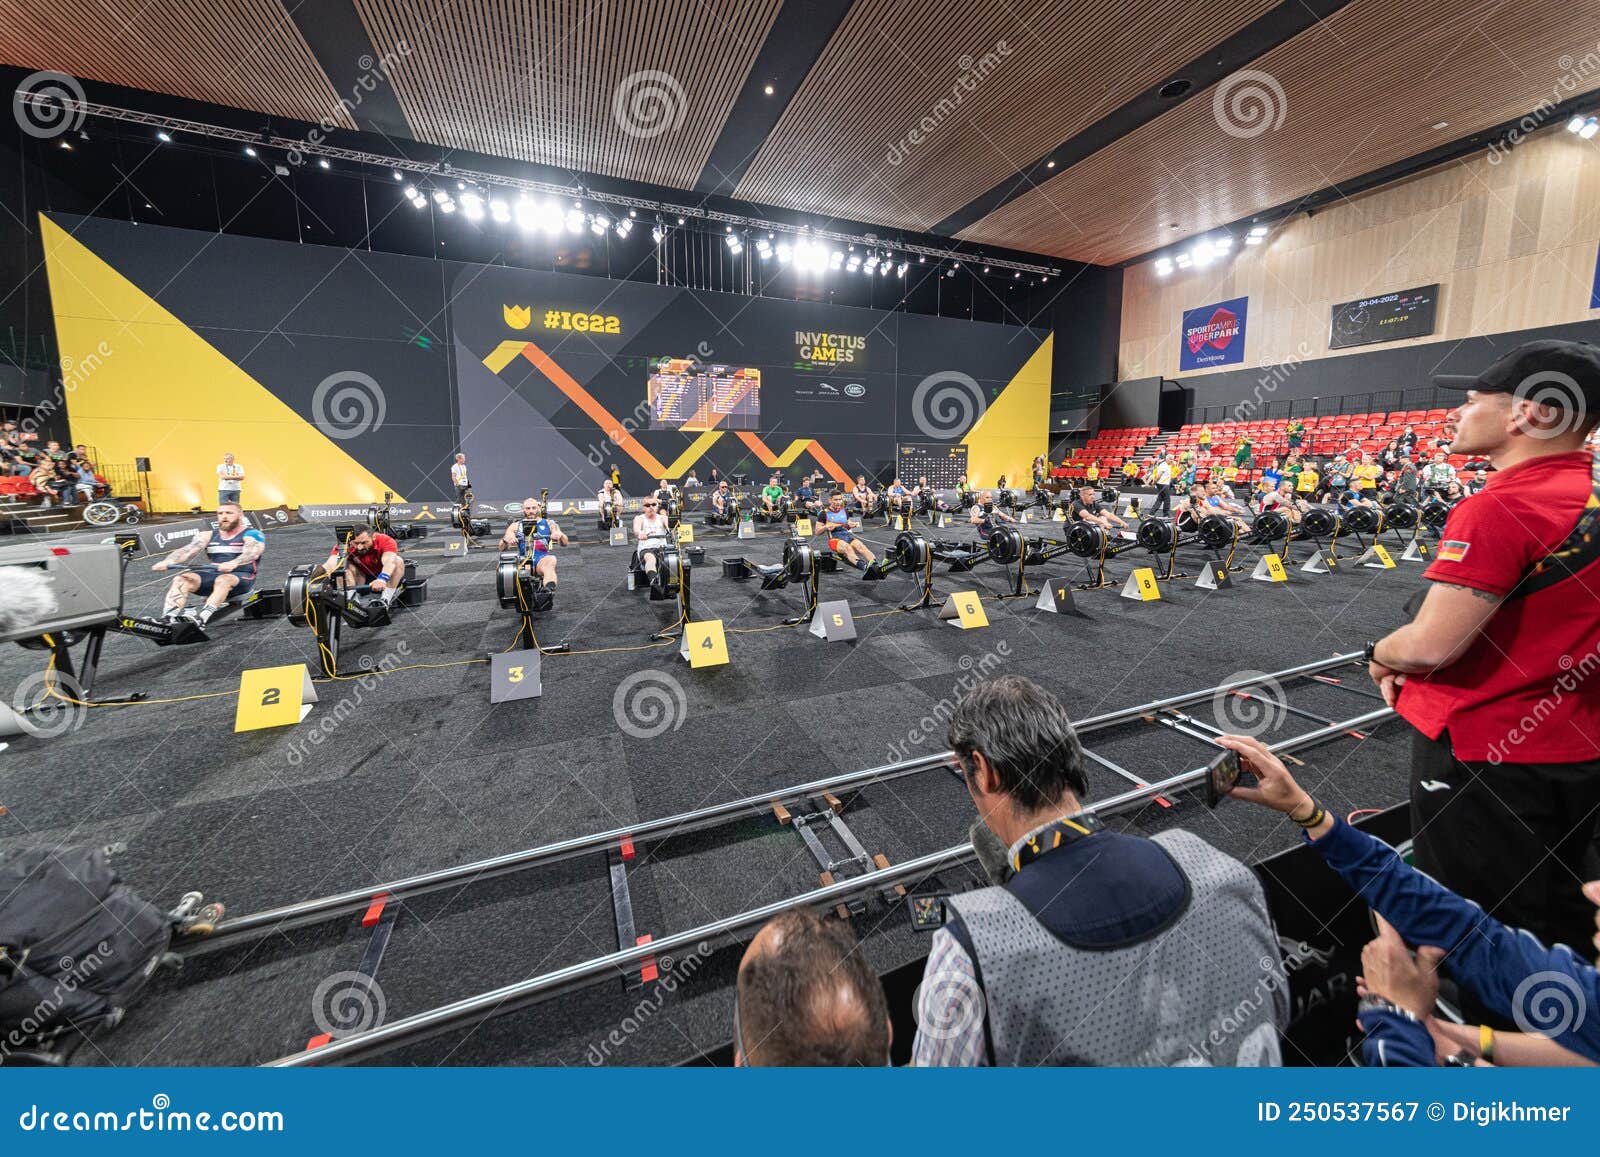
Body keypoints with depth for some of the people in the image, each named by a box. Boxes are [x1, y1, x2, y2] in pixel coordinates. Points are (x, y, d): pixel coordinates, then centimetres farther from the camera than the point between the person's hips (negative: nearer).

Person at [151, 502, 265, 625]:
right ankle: (167, 618, -37)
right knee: (181, 578, -20)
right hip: (213, 574, 5)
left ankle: (201, 619, -52)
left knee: (223, 580, -36)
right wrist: (167, 561, -23)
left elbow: (253, 552, -22)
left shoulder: (252, 535, 0)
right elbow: (188, 550, -1)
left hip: (241, 578, -5)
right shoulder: (207, 536, 16)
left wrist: (233, 563, -43)